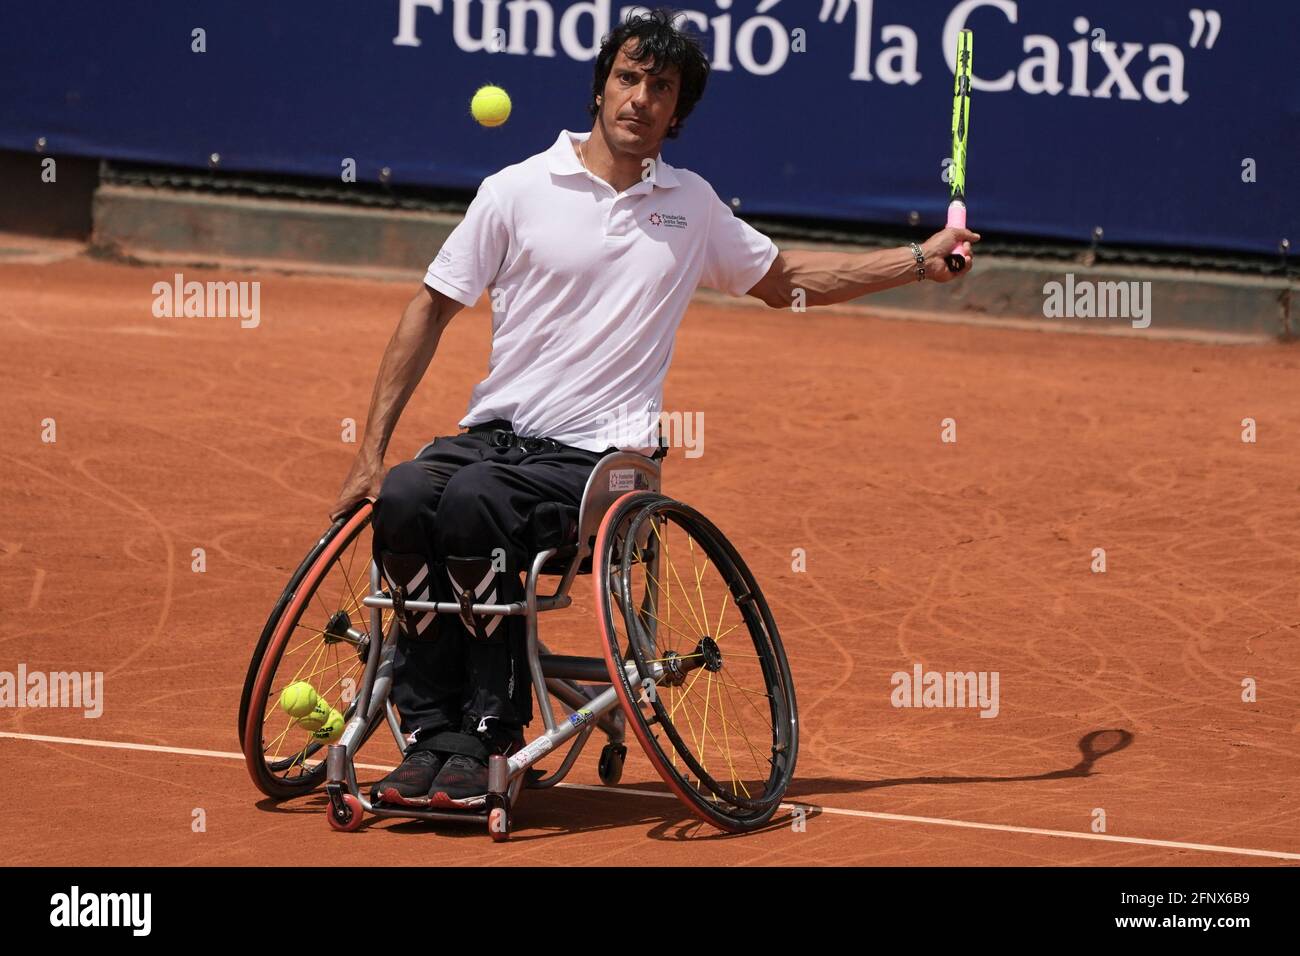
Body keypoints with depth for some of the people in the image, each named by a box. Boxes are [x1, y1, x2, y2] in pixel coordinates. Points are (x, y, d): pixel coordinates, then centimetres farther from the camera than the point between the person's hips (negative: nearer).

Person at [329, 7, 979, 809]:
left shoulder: (693, 207, 12)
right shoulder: (518, 191, 3)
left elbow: (786, 280, 29)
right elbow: (431, 311, 6)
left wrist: (921, 260, 21)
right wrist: (372, 449, 0)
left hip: (597, 455, -1)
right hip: (494, 432, 1)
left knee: (473, 502, -33)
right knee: (403, 499, -32)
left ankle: (490, 736, -24)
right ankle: (431, 734, -24)